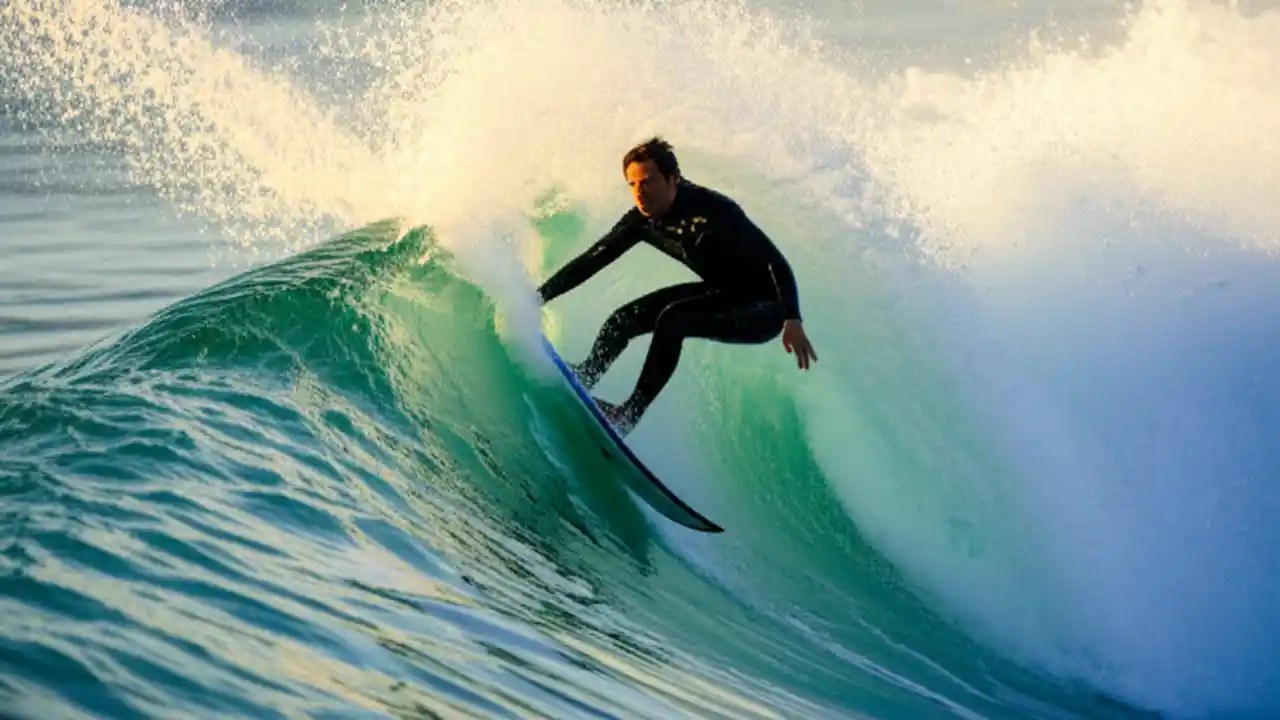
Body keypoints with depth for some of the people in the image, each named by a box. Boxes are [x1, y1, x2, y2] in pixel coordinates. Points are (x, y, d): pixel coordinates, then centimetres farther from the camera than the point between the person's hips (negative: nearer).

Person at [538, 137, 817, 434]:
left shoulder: (712, 210, -30)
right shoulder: (643, 220, -9)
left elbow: (775, 262, -33)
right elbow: (593, 259, 1)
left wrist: (792, 321, -44)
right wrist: (540, 296, -3)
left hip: (765, 309, -8)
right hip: (721, 293, 8)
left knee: (672, 320, -28)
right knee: (623, 319, 3)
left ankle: (631, 413, -22)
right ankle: (583, 378, 25)